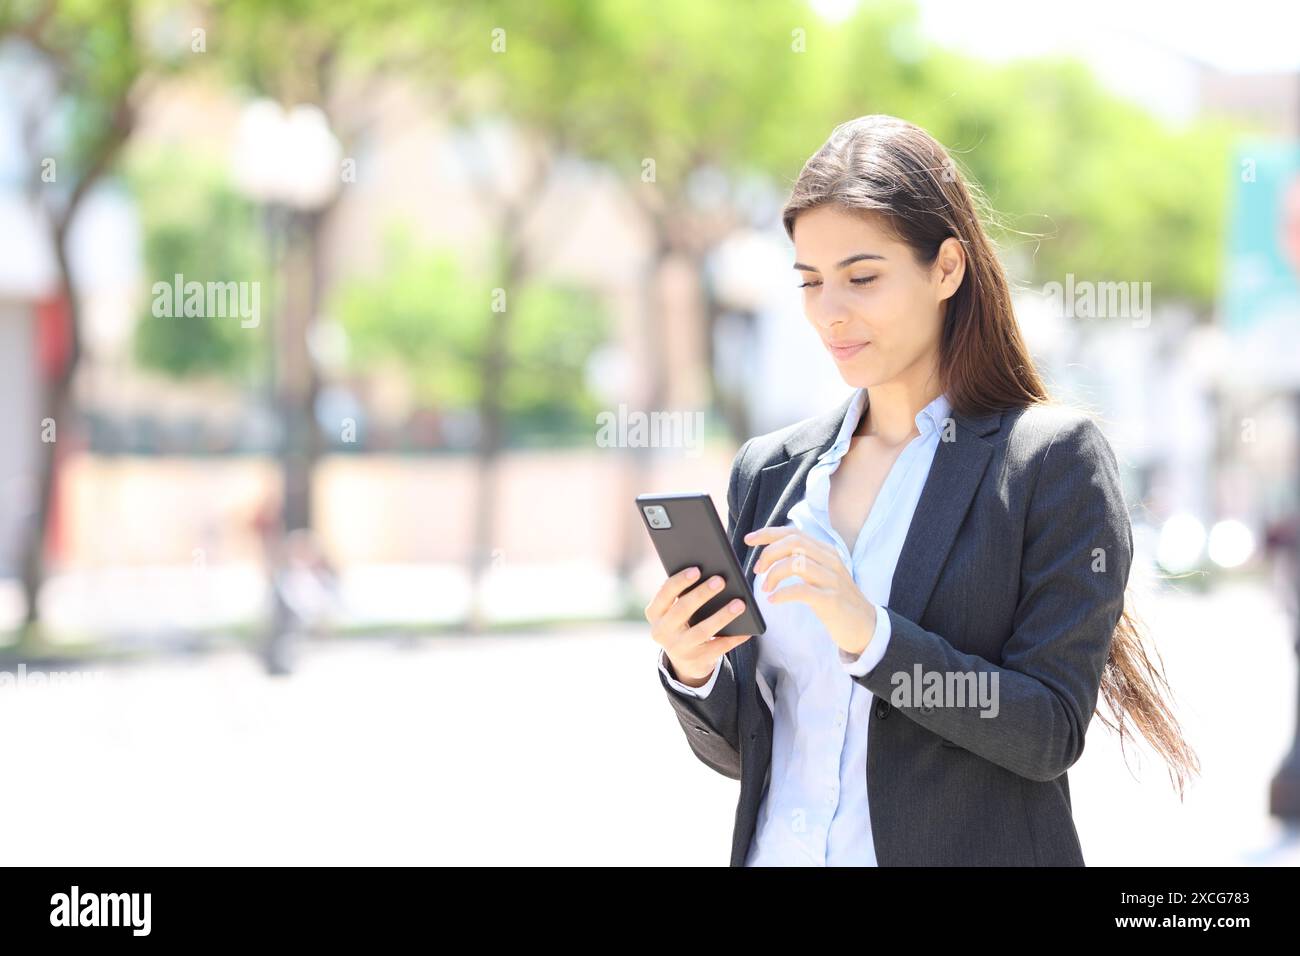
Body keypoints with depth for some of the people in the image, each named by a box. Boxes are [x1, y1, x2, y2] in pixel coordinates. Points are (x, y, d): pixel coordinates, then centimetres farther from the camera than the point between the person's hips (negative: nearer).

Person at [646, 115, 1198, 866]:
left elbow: (1051, 733, -14)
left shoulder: (1054, 458, -8)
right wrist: (694, 671, -11)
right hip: (778, 848, 4)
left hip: (968, 849, -4)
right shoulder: (768, 471, 6)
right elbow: (741, 749, 8)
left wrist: (869, 635, -23)